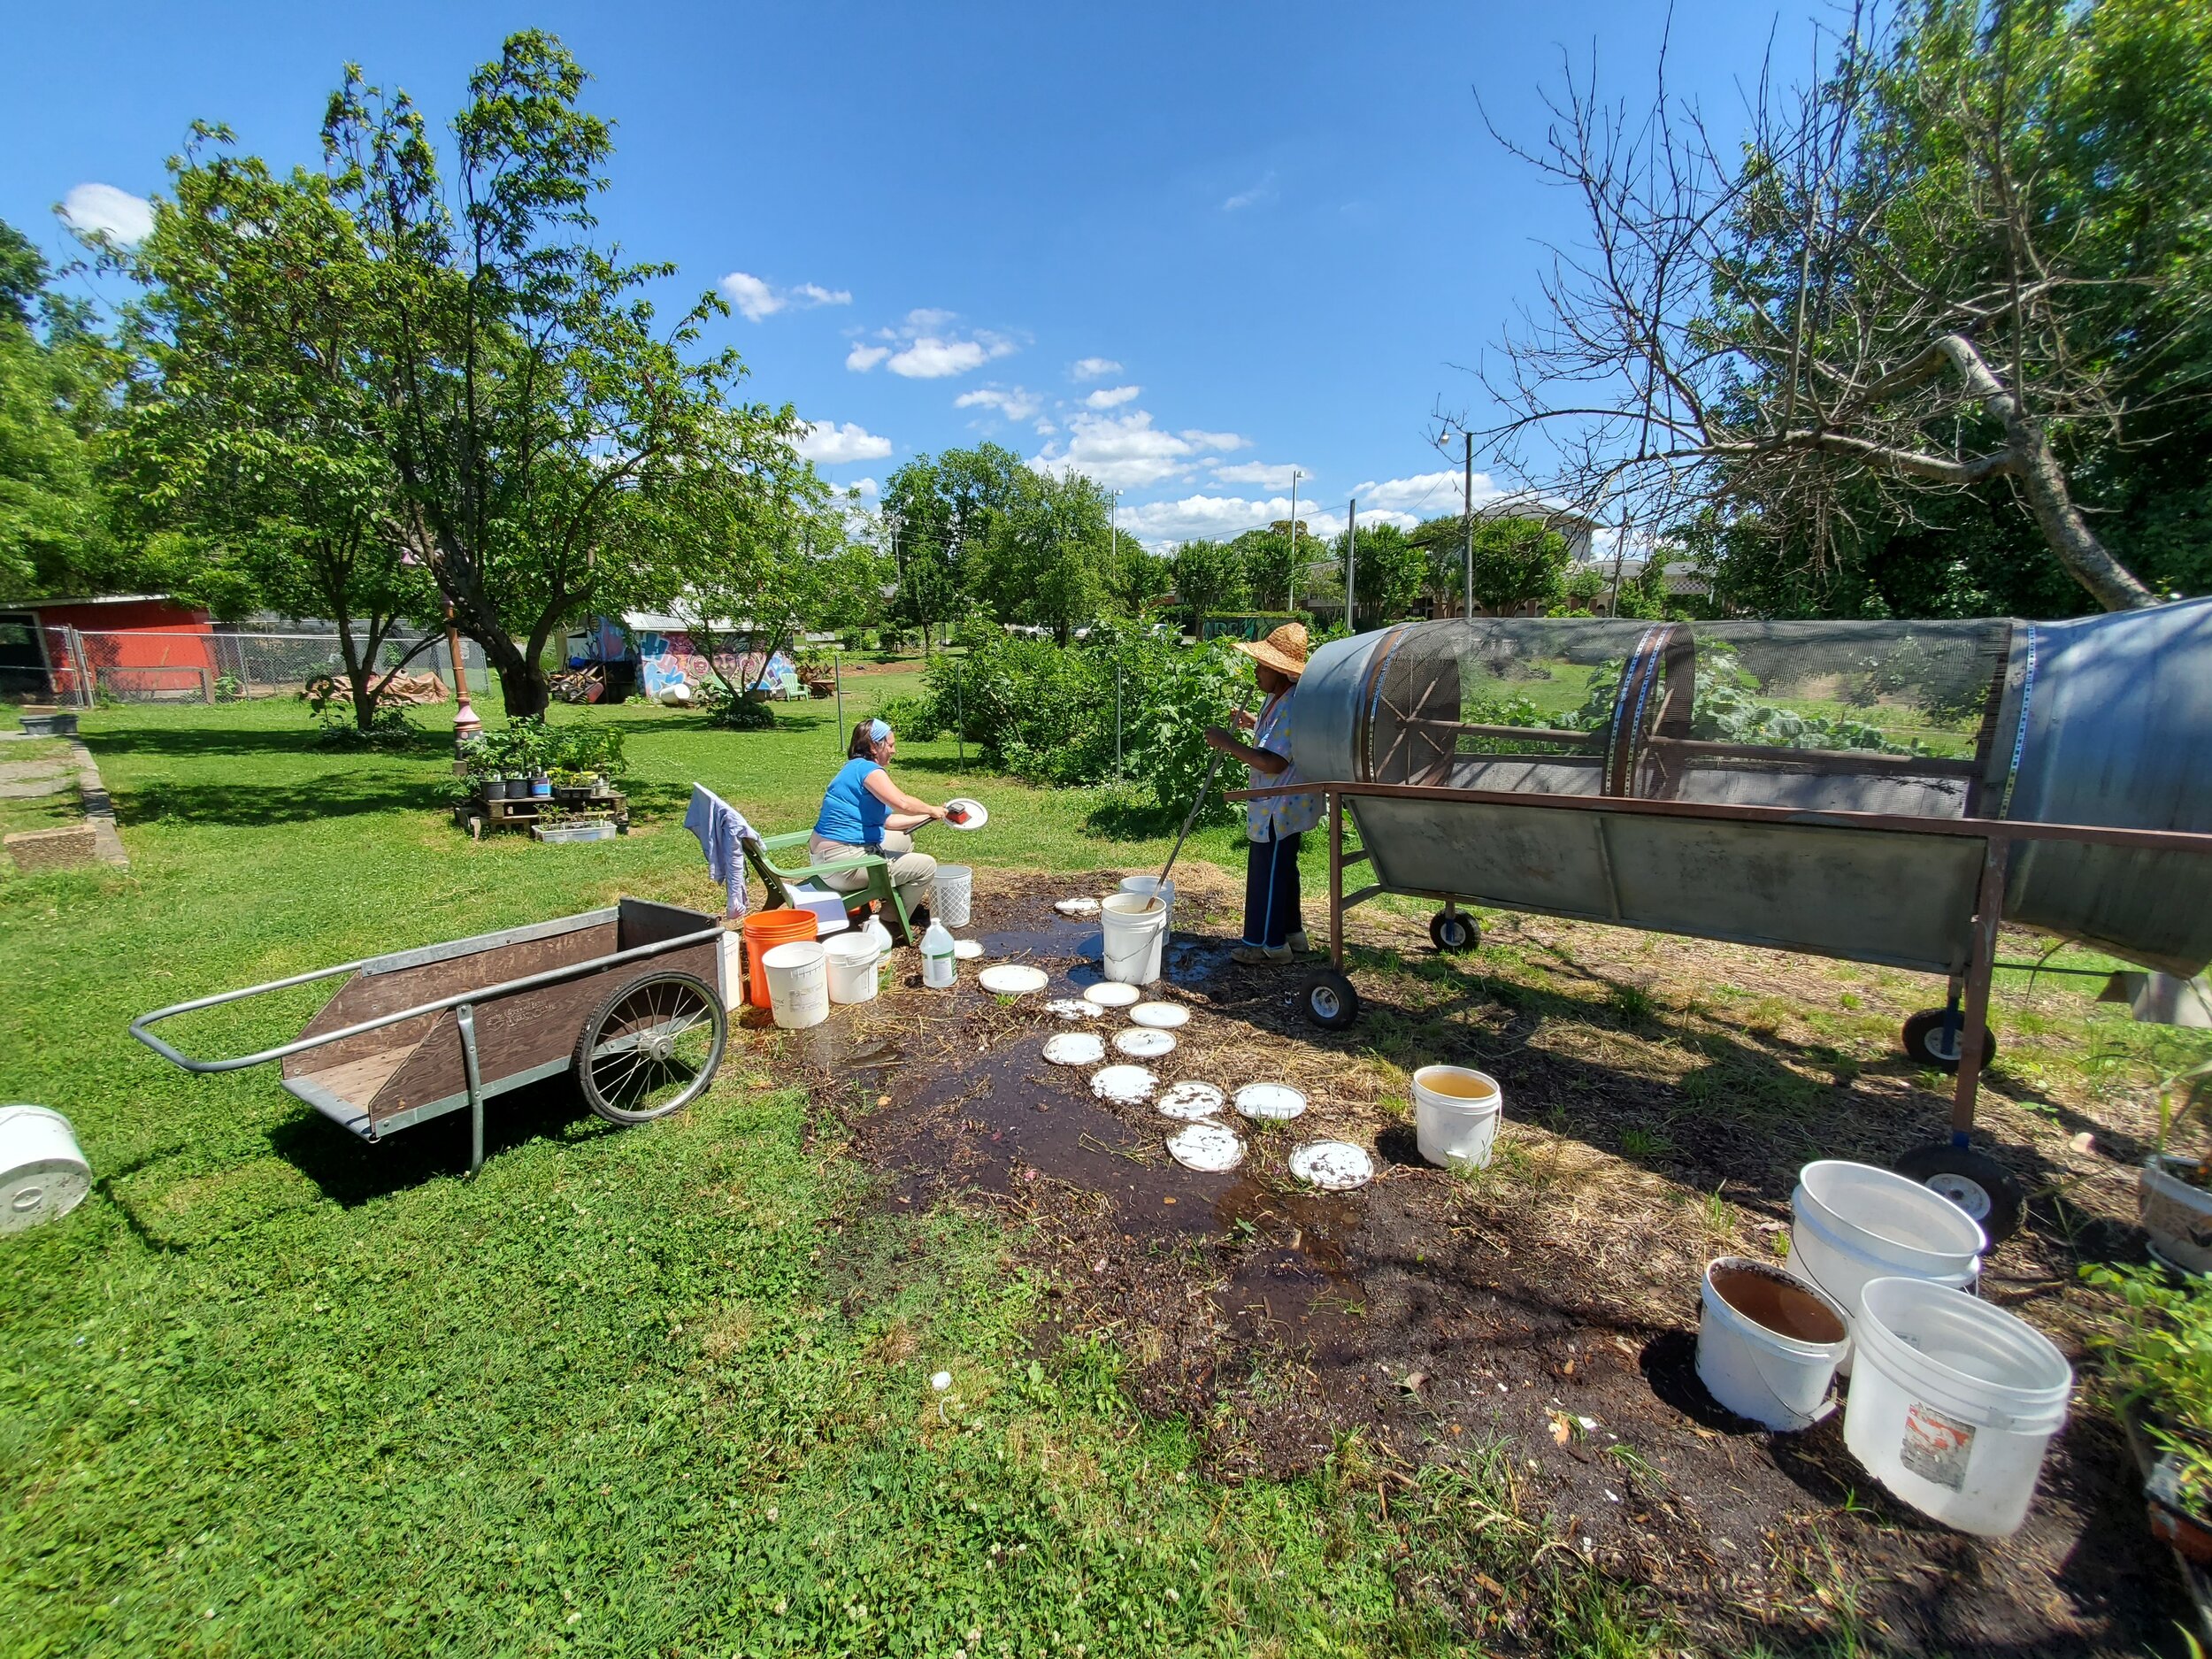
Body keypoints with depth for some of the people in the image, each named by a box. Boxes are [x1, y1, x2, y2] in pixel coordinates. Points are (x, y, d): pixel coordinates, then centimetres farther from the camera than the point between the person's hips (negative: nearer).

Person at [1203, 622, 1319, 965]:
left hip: (1280, 808, -11)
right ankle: (1291, 932, 36)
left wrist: (1229, 743, -27)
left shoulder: (1292, 707, -26)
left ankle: (1269, 944, 15)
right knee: (1282, 867, 21)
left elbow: (1273, 762, -33)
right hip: (1281, 805, 11)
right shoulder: (1278, 698, 7)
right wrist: (1252, 724, 8)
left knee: (1268, 872, 1)